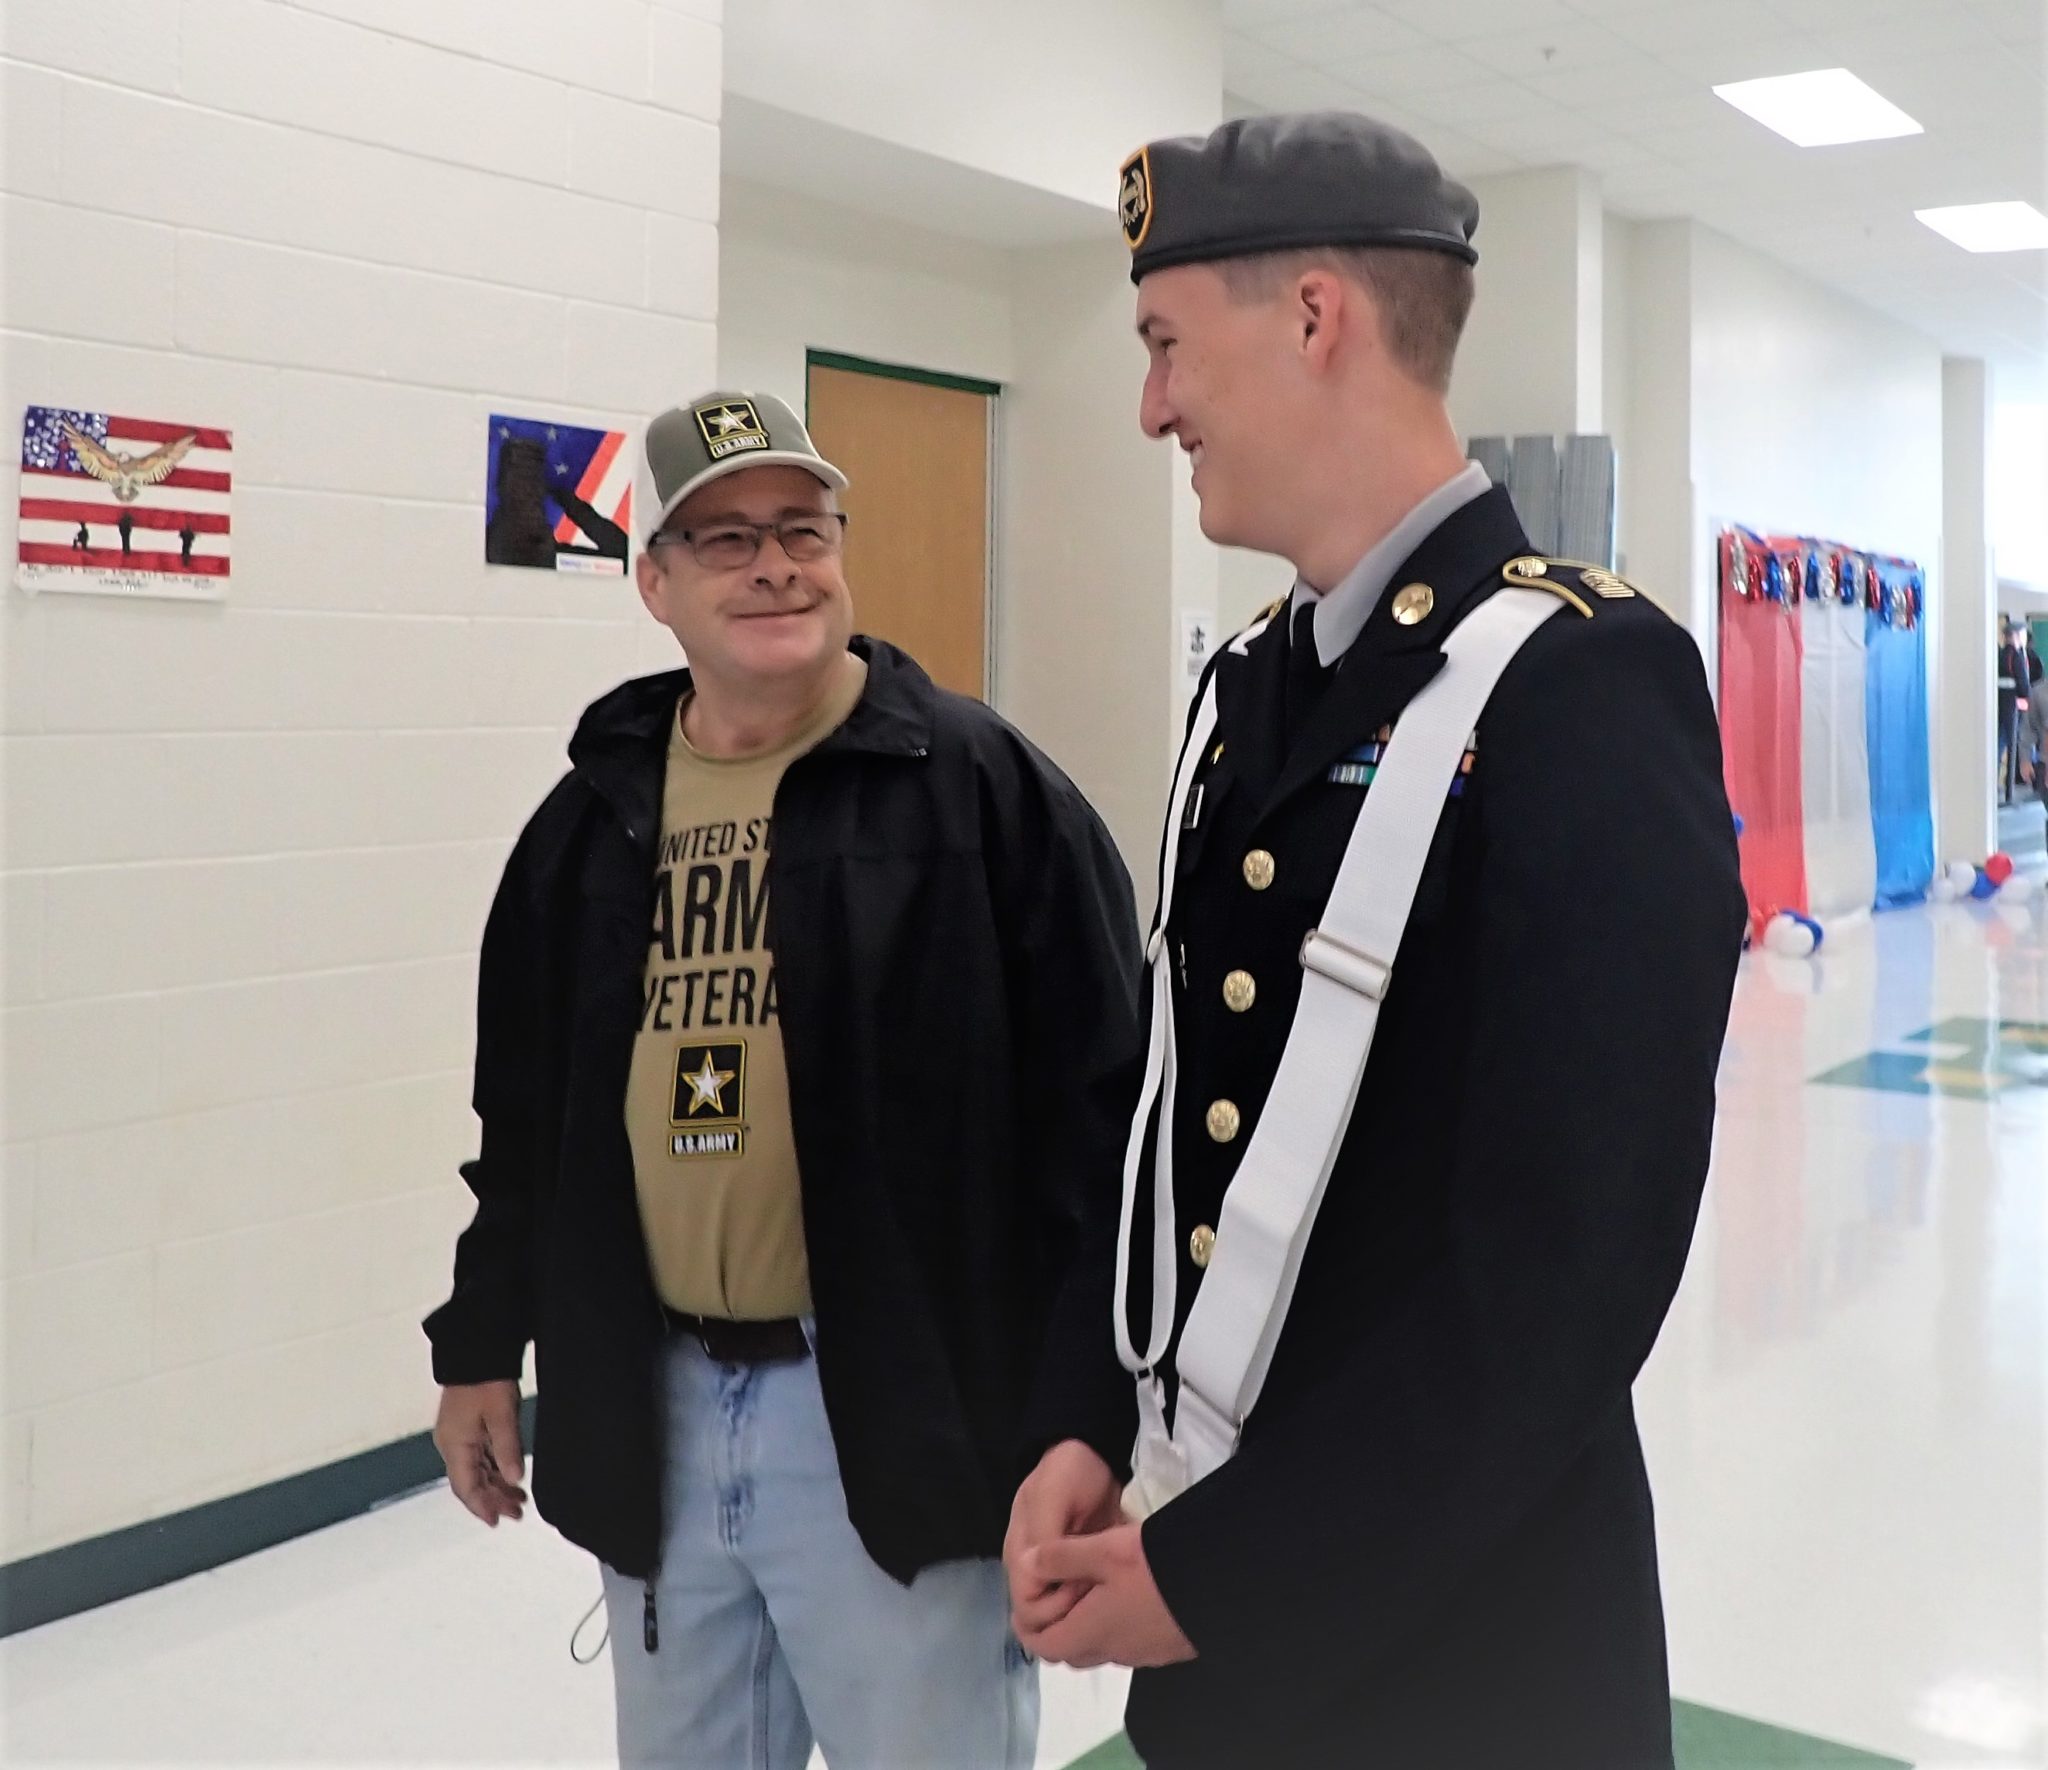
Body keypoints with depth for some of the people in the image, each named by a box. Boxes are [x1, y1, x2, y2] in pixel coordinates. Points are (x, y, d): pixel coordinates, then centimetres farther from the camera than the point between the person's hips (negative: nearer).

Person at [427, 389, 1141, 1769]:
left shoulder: (981, 786, -9)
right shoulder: (595, 815, 7)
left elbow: (1099, 1108, -11)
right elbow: (524, 1112, 16)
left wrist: (1075, 1403, -12)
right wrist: (484, 1342, 16)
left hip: (897, 1408, -5)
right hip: (648, 1410, 5)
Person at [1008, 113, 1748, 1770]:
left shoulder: (1582, 690, -19)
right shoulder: (1252, 687, 5)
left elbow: (1577, 1246, -22)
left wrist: (1224, 1570, -17)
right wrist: (1094, 1434, -1)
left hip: (1459, 1632, -6)